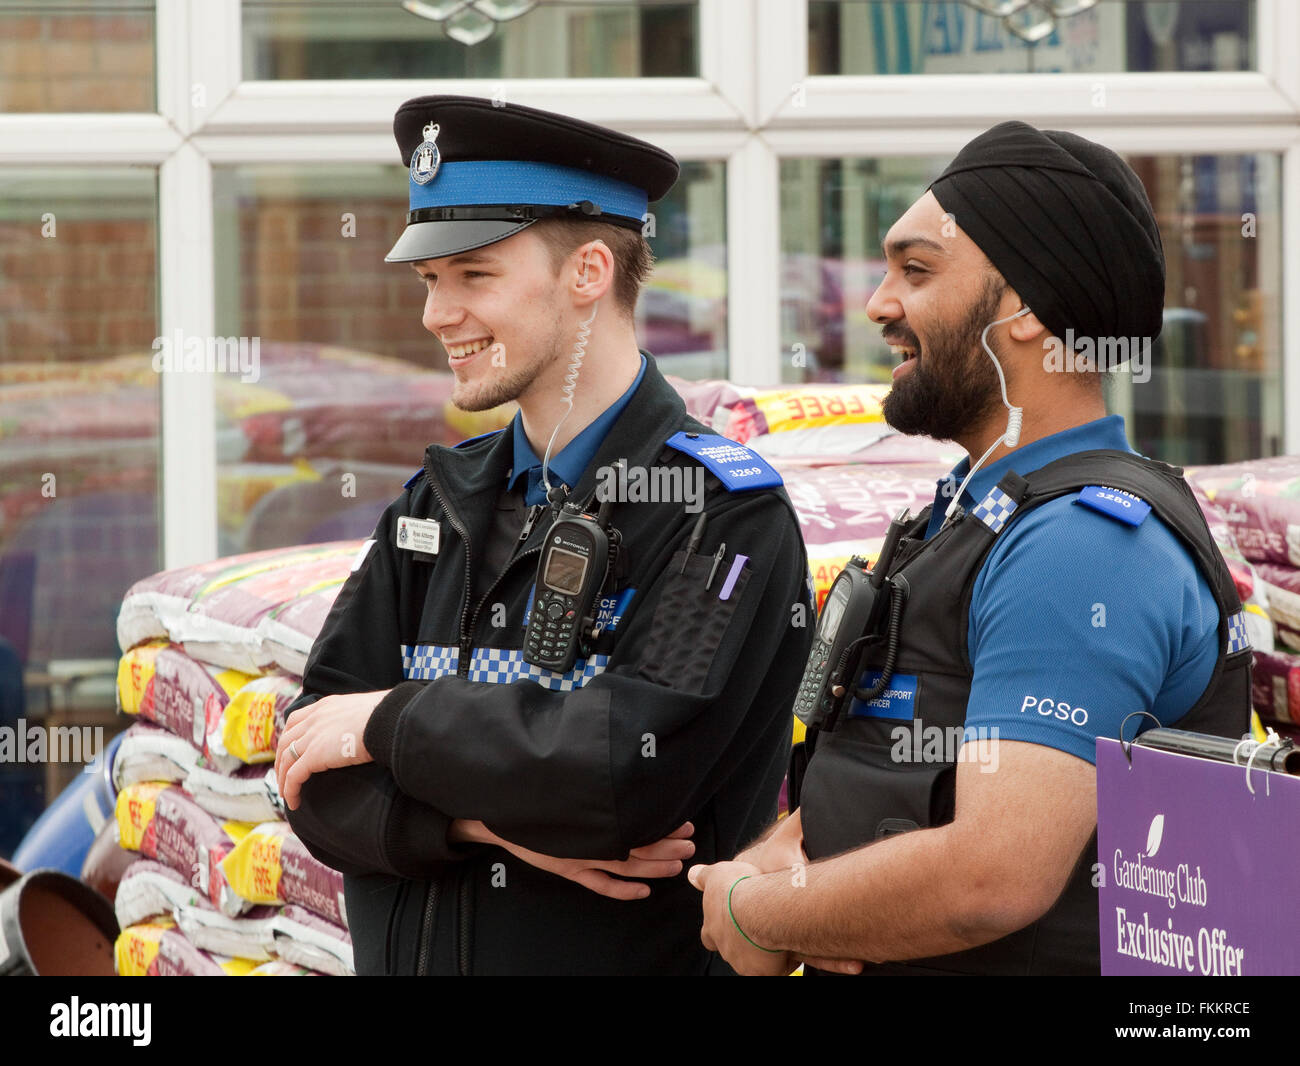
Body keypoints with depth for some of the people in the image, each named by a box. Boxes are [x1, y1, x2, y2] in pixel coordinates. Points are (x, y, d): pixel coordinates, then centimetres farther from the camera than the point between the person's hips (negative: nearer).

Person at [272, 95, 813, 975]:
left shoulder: (723, 512, -12)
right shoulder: (442, 501, 6)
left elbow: (626, 764, -24)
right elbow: (316, 778, 1)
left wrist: (391, 722, -13)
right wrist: (485, 823, -17)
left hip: (638, 953, -5)